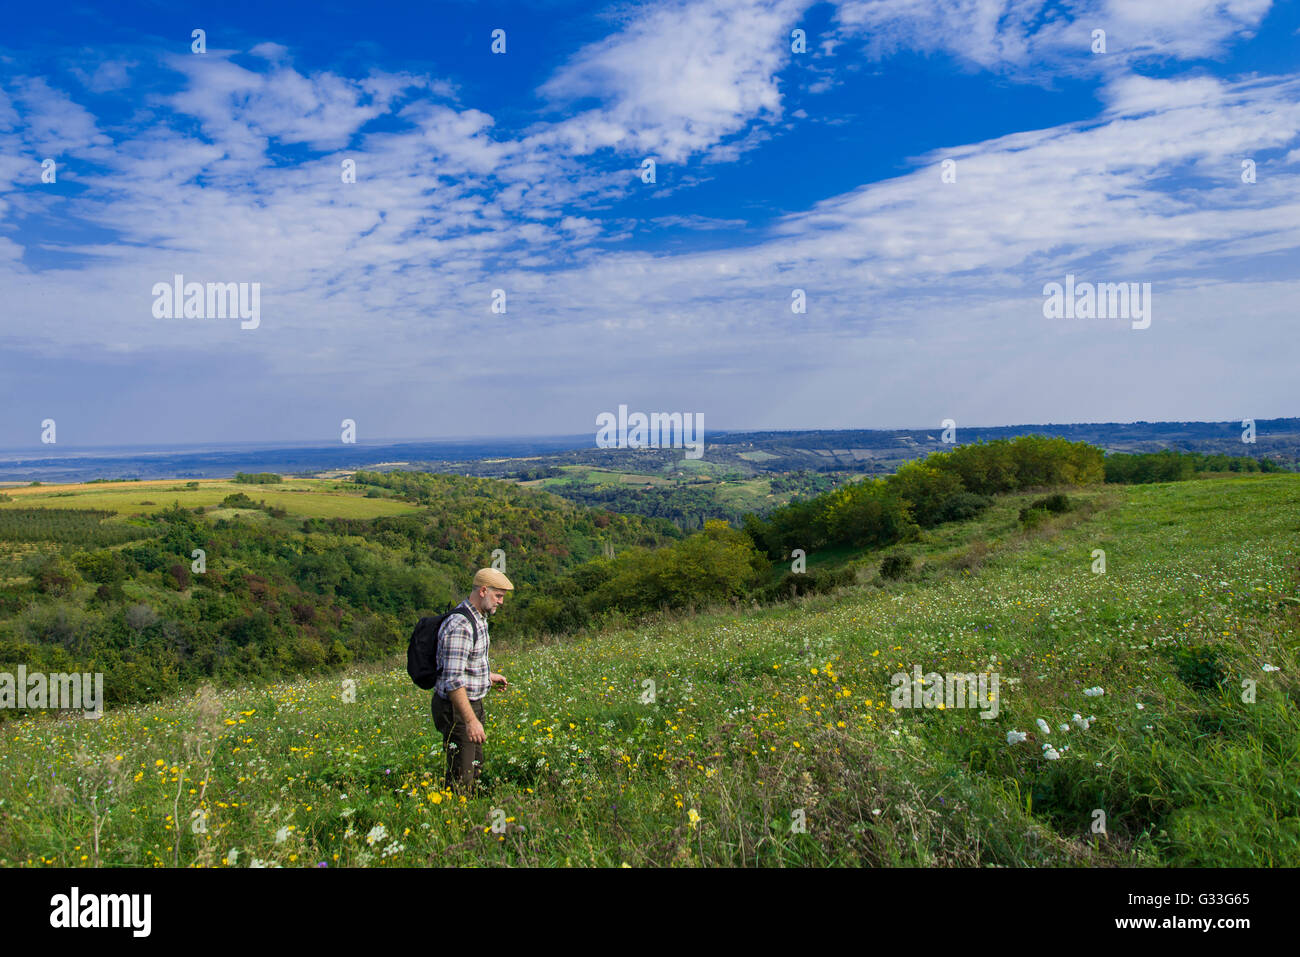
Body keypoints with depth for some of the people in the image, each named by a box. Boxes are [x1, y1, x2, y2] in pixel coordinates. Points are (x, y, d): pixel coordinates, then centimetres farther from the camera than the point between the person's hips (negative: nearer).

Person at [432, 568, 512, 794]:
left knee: (475, 766, 18)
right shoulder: (459, 625, -26)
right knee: (461, 776, -2)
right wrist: (471, 720, -30)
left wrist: (487, 676, 15)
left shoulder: (479, 618, 8)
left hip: (472, 703, 10)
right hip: (455, 708, -10)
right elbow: (453, 680, -30)